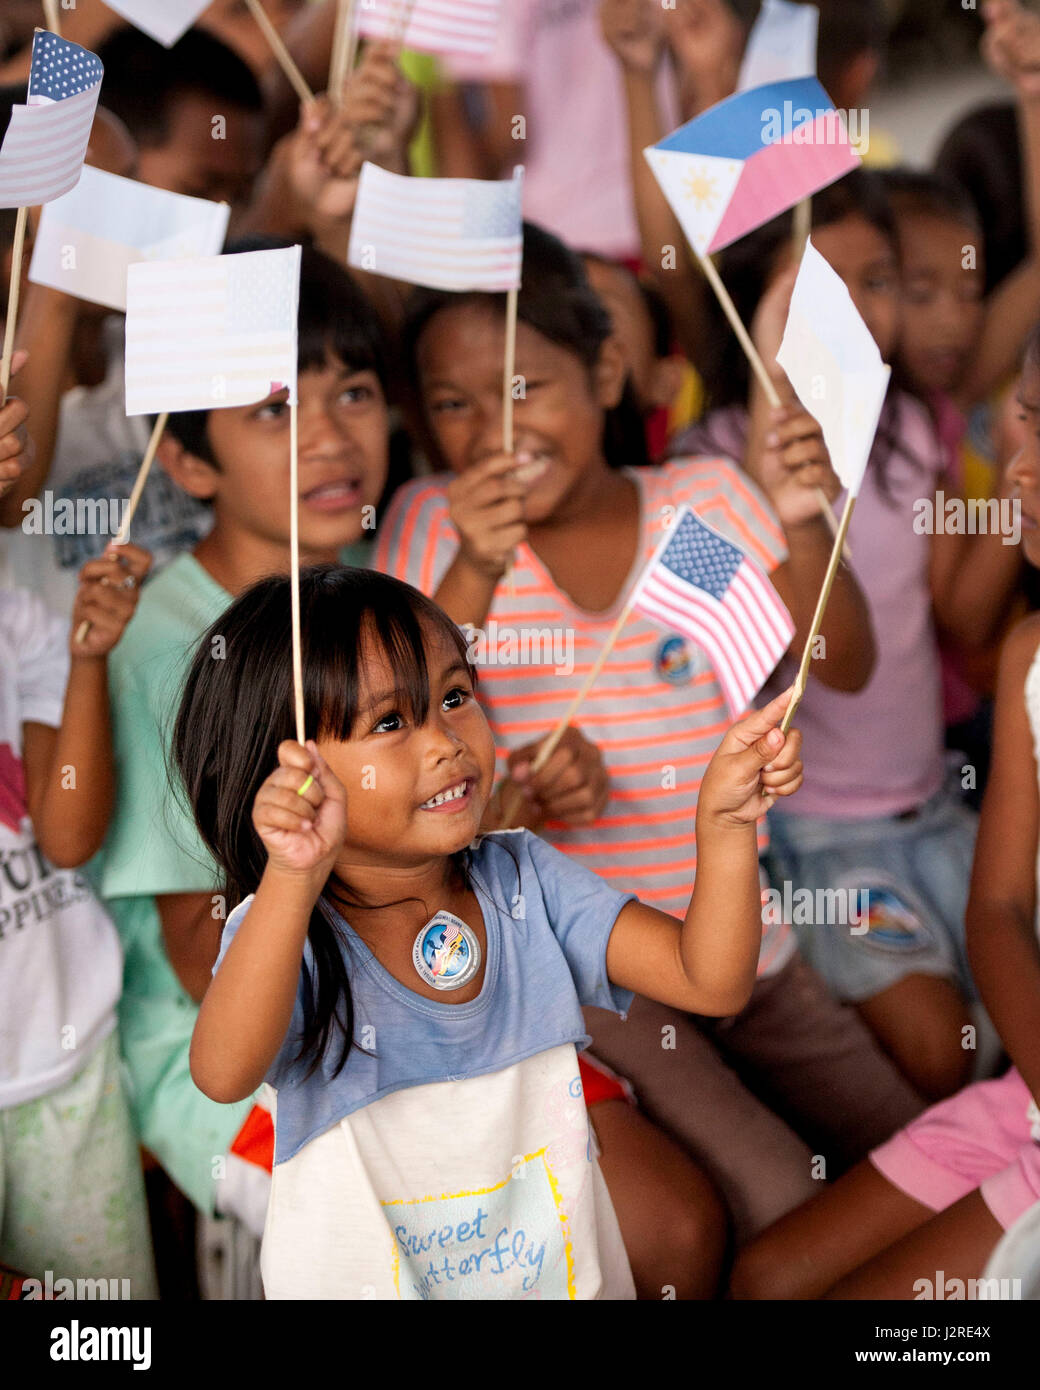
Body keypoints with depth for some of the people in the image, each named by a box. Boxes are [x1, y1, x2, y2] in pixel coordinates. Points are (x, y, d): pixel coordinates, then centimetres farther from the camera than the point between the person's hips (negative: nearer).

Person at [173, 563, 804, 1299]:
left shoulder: (525, 884, -5)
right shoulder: (286, 931, -17)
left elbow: (711, 981, -11)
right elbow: (224, 1073, -36)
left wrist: (725, 822, -25)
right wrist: (295, 879, -47)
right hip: (365, 1278, -3)